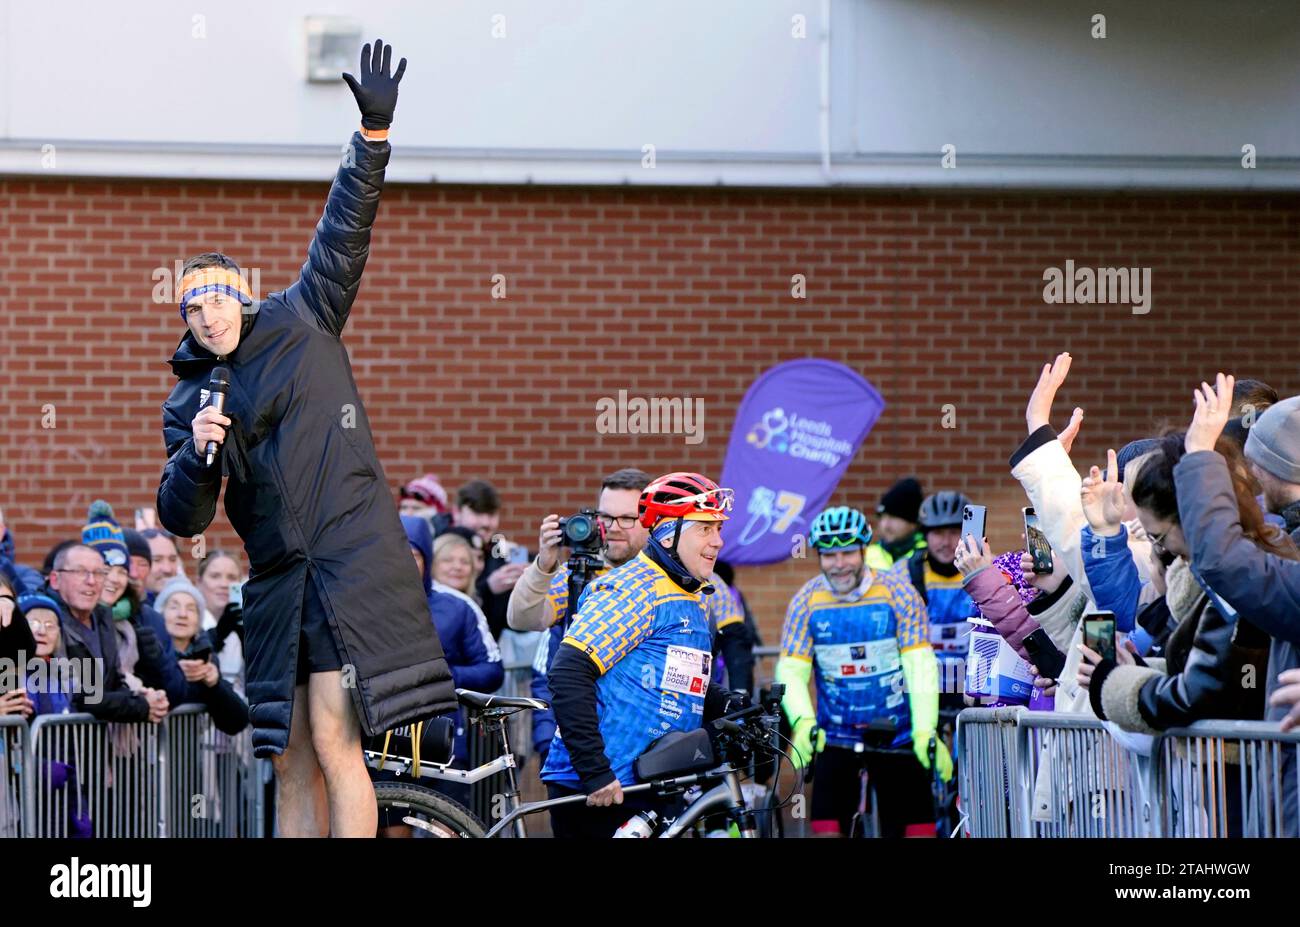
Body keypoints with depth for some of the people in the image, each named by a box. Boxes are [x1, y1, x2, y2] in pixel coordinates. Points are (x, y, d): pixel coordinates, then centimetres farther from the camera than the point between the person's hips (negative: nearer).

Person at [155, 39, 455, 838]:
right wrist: (196, 455, -15)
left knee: (333, 739, -13)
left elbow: (344, 234, -1)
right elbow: (182, 519, 5)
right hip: (278, 577, 5)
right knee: (293, 764, 6)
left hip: (351, 556, -5)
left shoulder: (302, 322, 6)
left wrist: (374, 136, -12)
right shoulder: (189, 399, 12)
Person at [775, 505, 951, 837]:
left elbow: (920, 666, -16)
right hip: (835, 734, 1)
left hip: (896, 735, -1)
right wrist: (802, 723, -30)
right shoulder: (807, 601, -5)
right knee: (828, 826, -9)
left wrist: (924, 732, -28)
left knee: (916, 823, -6)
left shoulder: (897, 592, -10)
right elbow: (791, 671, -11)